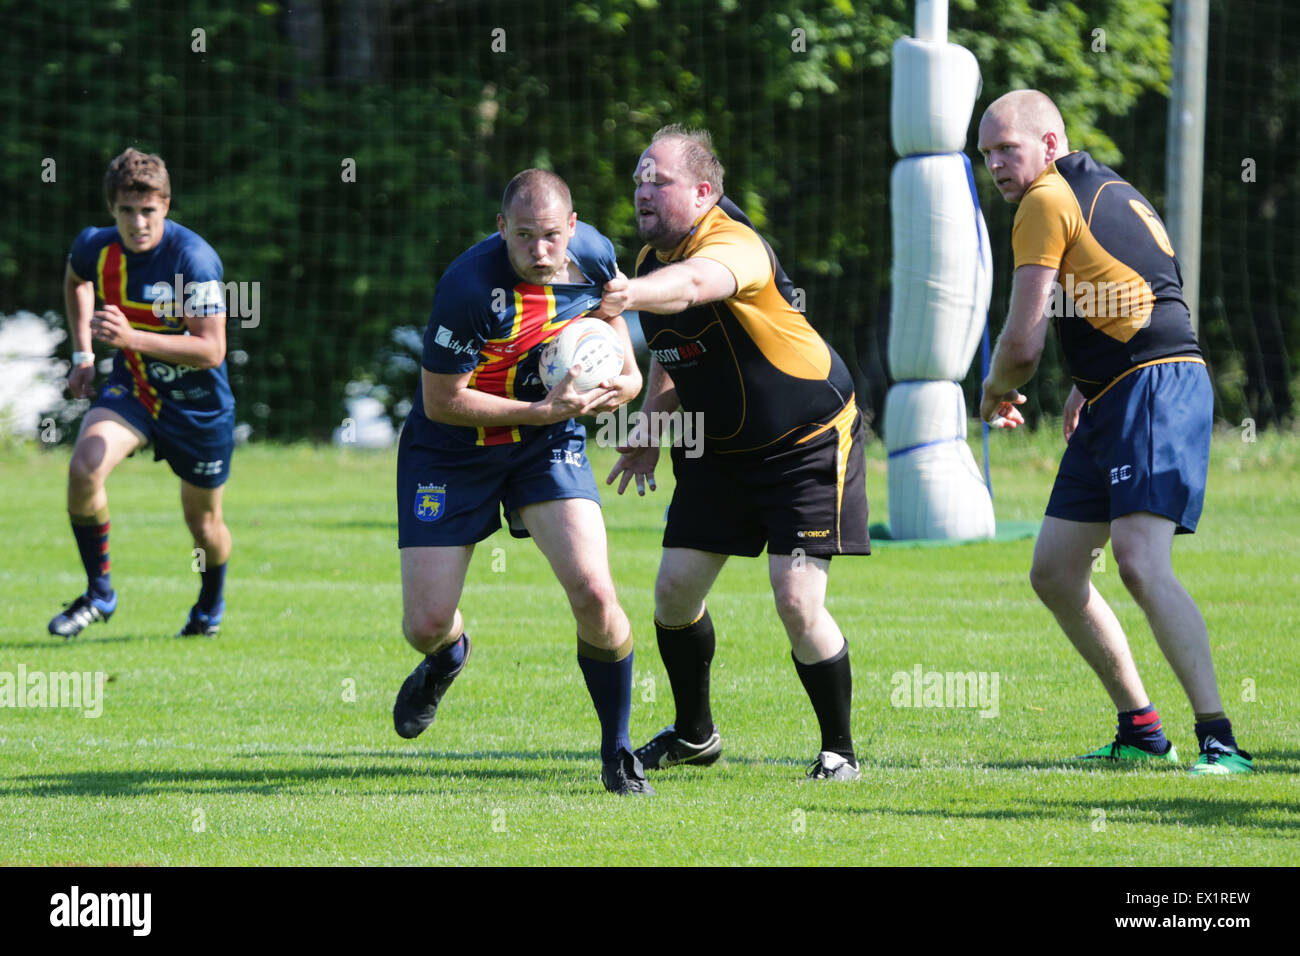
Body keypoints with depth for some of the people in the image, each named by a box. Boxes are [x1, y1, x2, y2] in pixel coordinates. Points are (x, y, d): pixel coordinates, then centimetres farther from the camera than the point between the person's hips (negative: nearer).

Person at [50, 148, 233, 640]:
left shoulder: (194, 258, -27)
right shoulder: (95, 247, -10)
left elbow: (212, 350, -28)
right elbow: (75, 280, 18)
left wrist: (132, 337, -37)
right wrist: (83, 354, 11)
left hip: (198, 405, -3)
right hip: (129, 389, 3)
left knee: (203, 523, 12)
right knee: (83, 468, -25)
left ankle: (211, 607, 46)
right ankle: (99, 594, -6)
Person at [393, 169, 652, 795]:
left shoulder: (593, 255, -11)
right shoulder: (468, 289, -29)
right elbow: (441, 401, -21)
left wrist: (625, 378, -1)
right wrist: (539, 411, -27)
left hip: (550, 445, 3)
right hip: (452, 453, -3)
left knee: (593, 592, -17)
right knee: (426, 623, -4)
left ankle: (618, 753, 3)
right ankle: (447, 656, 38)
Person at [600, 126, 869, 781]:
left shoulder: (733, 244, -26)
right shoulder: (653, 259, 2)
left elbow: (694, 284, -51)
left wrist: (633, 293, -71)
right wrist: (649, 435, 10)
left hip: (808, 443, -8)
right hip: (718, 450, 8)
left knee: (798, 602, -16)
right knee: (675, 591, 3)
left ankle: (839, 750, 3)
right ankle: (694, 734, 26)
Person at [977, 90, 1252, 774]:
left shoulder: (1047, 203, -7)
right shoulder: (1108, 190, 22)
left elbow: (1023, 342, -8)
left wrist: (995, 395, 12)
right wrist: (1088, 387, 28)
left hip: (1156, 386, -10)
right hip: (1113, 405, 11)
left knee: (1139, 561, -24)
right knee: (1054, 573, 9)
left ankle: (1219, 739, -28)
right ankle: (1141, 731, 15)